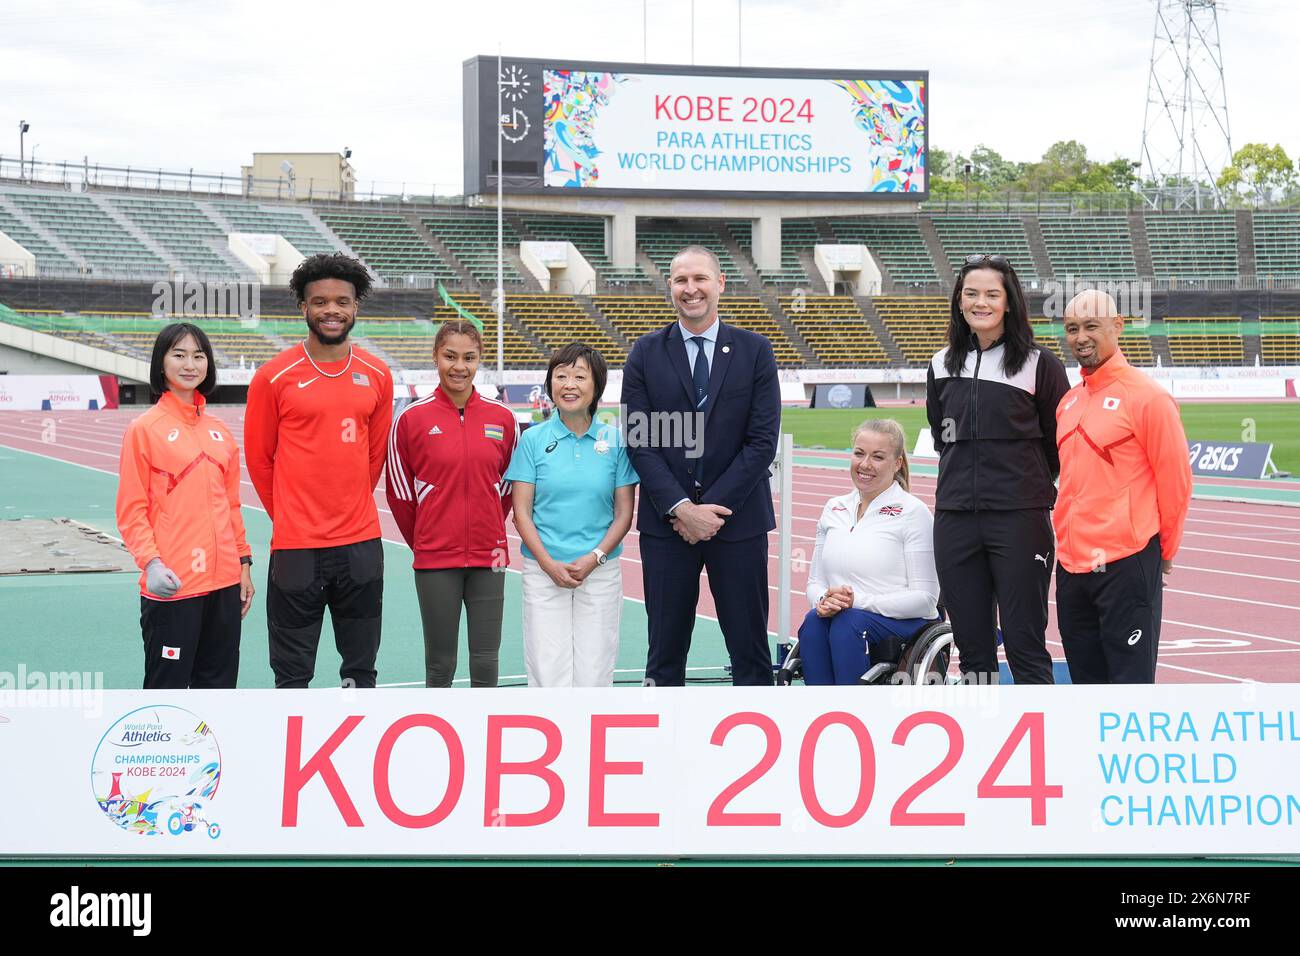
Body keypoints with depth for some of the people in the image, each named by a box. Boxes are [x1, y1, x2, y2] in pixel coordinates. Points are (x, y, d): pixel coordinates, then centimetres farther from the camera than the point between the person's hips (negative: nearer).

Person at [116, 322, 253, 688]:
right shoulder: (145, 429, -5)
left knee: (220, 686, 11)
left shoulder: (219, 430, 12)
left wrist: (243, 562, 14)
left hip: (224, 581, 6)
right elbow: (131, 510, -7)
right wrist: (151, 562, -20)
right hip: (172, 585, -6)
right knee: (167, 687, -1)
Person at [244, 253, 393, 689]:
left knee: (361, 669, 12)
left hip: (361, 542, 3)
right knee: (293, 674, 5)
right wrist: (289, 517, 9)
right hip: (296, 546, -3)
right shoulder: (274, 376, -6)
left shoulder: (377, 375, 5)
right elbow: (259, 457, 3)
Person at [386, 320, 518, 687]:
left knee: (485, 663, 4)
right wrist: (424, 541, 10)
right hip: (435, 560, -2)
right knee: (440, 665, 5)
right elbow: (399, 492, 4)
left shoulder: (502, 418, 1)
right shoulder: (412, 418, -5)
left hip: (488, 558, 2)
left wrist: (490, 532, 12)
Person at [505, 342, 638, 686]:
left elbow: (624, 513, 4)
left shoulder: (615, 441, 3)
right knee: (548, 674, -4)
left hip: (601, 571, 1)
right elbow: (522, 512, 1)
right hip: (543, 571, 0)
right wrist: (549, 564, -10)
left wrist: (595, 558, -9)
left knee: (593, 674, 1)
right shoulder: (533, 439, 2)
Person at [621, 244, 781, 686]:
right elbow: (640, 441, -1)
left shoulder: (755, 351, 2)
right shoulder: (646, 353, 4)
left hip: (738, 520, 0)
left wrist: (712, 507, -11)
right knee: (665, 653, 5)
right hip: (666, 523, 1)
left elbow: (762, 441, -4)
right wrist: (681, 508, -12)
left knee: (750, 650, 4)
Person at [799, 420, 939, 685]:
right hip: (838, 617, 4)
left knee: (847, 624, -34)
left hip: (905, 623, -4)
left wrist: (859, 601, -18)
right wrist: (823, 601, -8)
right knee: (813, 622, -29)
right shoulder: (834, 509, 15)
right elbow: (815, 581, 17)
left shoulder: (913, 512, -3)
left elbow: (924, 597, -8)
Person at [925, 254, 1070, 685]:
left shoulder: (1039, 364, -3)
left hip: (1020, 519, -4)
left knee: (1025, 643, -3)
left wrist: (1027, 484, 9)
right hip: (955, 519, 4)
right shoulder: (943, 366, 10)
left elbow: (1061, 443, 3)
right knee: (971, 645, 9)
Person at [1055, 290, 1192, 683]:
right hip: (1071, 564, 8)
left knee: (1131, 681, -5)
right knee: (1087, 682, 14)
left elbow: (1176, 481, -7)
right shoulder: (1069, 402, 13)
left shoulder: (1146, 397, -9)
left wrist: (1163, 551, 0)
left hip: (1126, 564, -8)